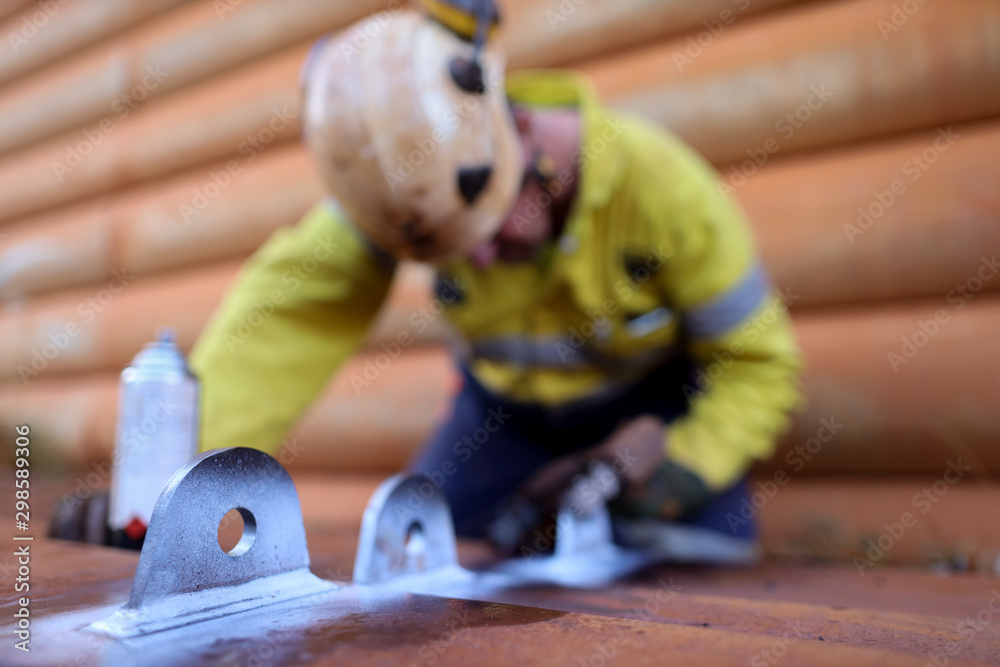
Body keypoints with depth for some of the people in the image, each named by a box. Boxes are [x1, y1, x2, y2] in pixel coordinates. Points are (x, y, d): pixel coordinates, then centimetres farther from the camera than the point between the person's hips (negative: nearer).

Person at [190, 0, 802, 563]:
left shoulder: (661, 185, -32)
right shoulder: (417, 179, -28)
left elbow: (757, 364, -20)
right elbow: (283, 311, -30)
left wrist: (675, 474, -31)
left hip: (654, 397, -1)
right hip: (510, 401, 2)